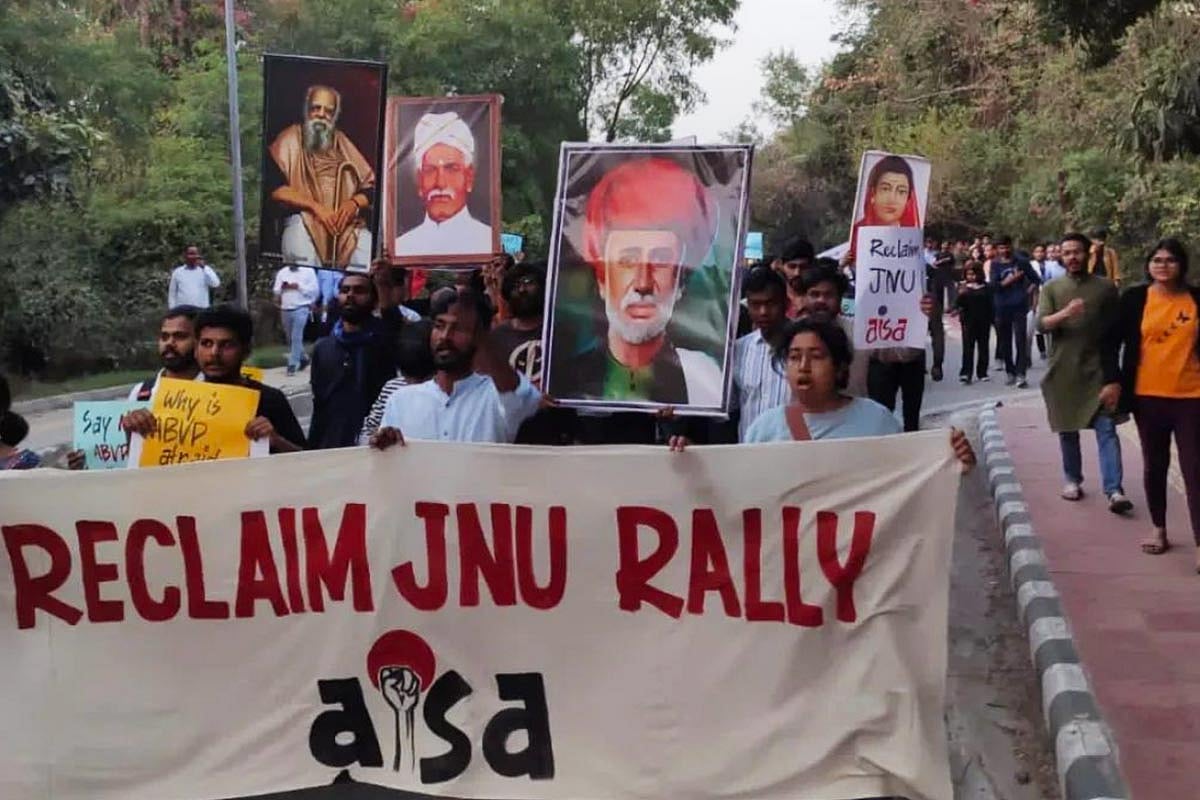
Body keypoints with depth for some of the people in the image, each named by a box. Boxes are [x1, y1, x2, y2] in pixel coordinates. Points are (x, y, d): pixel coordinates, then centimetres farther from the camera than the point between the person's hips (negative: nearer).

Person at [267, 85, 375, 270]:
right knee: (301, 255, -37)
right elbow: (275, 187, -3)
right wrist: (315, 206, -13)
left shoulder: (343, 144, 22)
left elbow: (370, 187, 17)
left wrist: (354, 203, -6)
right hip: (304, 218, -3)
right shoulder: (290, 140, 10)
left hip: (347, 222, 3)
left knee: (369, 259, -27)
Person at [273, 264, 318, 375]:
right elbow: (276, 290, 10)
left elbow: (315, 290, -7)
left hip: (301, 309, -5)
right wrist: (282, 287, -11)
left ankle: (292, 364, -10)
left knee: (296, 337, -13)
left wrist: (298, 286, -13)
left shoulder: (308, 271, 0)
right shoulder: (282, 272, 12)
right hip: (285, 310, 5)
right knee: (290, 338, 13)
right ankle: (302, 358, 33)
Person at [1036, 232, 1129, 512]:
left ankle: (1114, 490, -12)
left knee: (1106, 429, -7)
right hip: (1063, 371, 1)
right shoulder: (1052, 288, 5)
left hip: (1099, 371, -1)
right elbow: (1041, 324, -8)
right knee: (1067, 430, 10)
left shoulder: (1105, 287, 3)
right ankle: (1073, 480, 25)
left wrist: (1114, 375, 3)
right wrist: (1064, 313, -29)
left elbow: (1116, 331, 6)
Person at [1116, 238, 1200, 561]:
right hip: (1149, 395, 1)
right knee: (1155, 465, 13)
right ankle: (1159, 531, 27)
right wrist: (1115, 383, -4)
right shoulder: (1135, 297, -1)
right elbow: (1118, 341, 2)